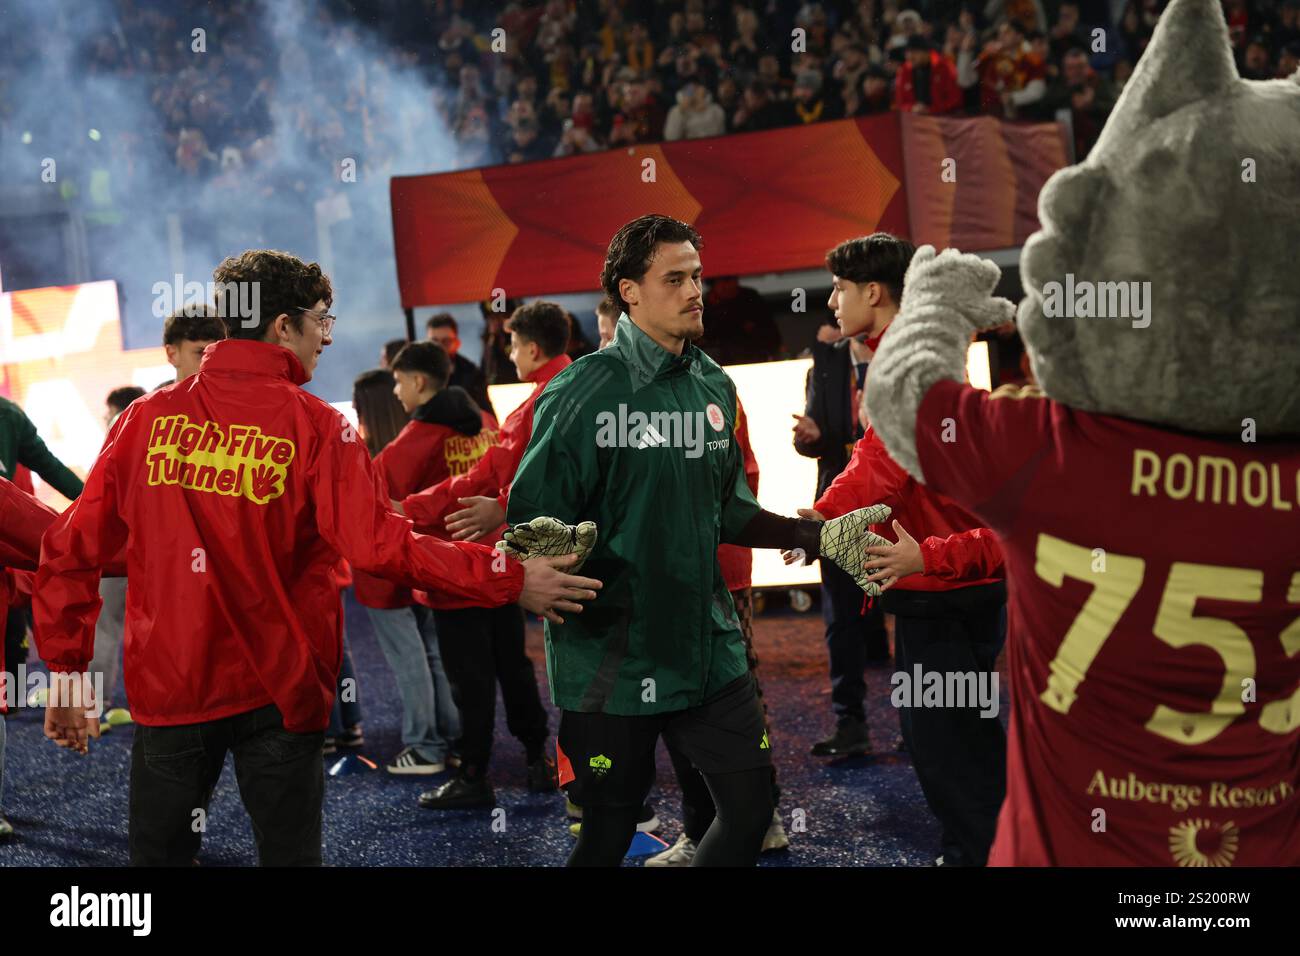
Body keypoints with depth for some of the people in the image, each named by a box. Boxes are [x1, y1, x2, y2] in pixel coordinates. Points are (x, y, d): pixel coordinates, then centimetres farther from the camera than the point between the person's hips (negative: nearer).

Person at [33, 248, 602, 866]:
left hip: (166, 690, 2)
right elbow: (380, 545, -19)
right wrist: (511, 581, -13)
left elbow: (71, 552, -2)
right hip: (277, 693, -2)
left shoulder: (146, 419, -1)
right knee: (288, 853, 11)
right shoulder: (313, 427, -9)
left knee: (158, 852, 14)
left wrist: (66, 675, 7)